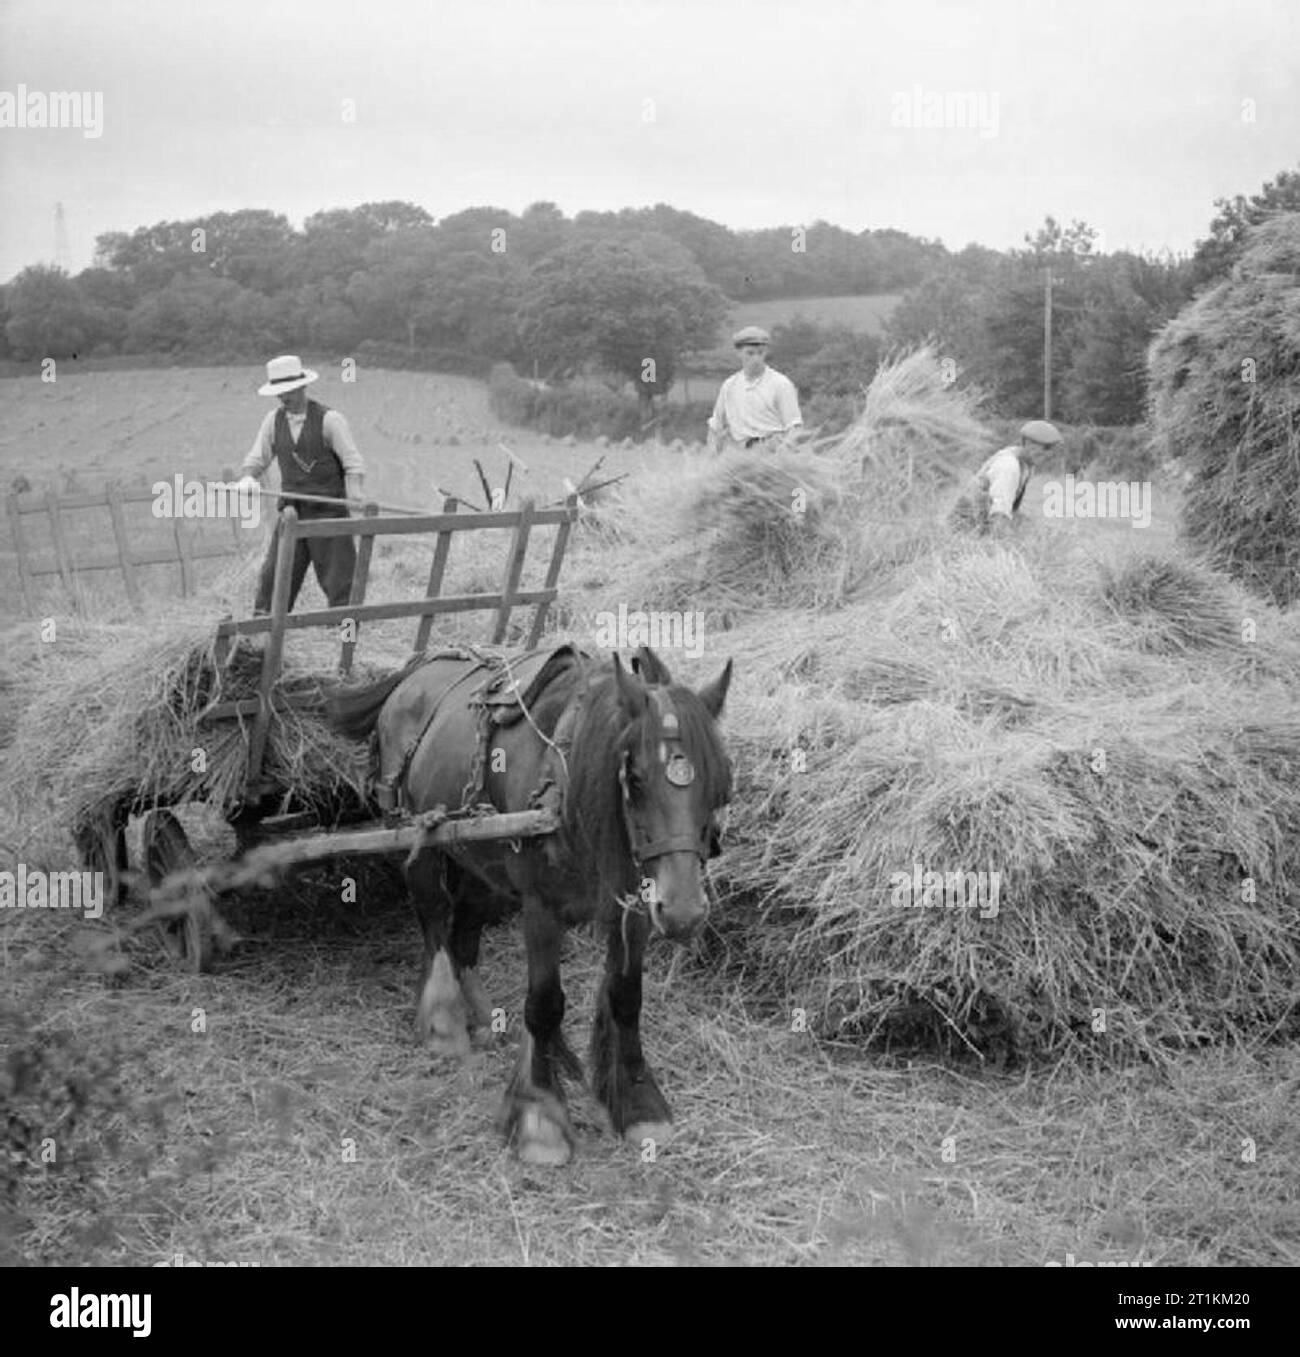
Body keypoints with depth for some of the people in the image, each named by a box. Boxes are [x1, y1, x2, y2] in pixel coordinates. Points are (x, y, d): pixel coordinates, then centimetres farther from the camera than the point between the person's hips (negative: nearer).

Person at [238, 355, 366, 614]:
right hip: (291, 510, 4)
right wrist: (248, 477, -16)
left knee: (338, 578, -2)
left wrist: (354, 492, -31)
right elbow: (257, 458, 8)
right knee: (274, 574, 0)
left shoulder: (329, 419, -8)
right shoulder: (274, 420, 6)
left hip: (328, 509, -4)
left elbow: (353, 462, -12)